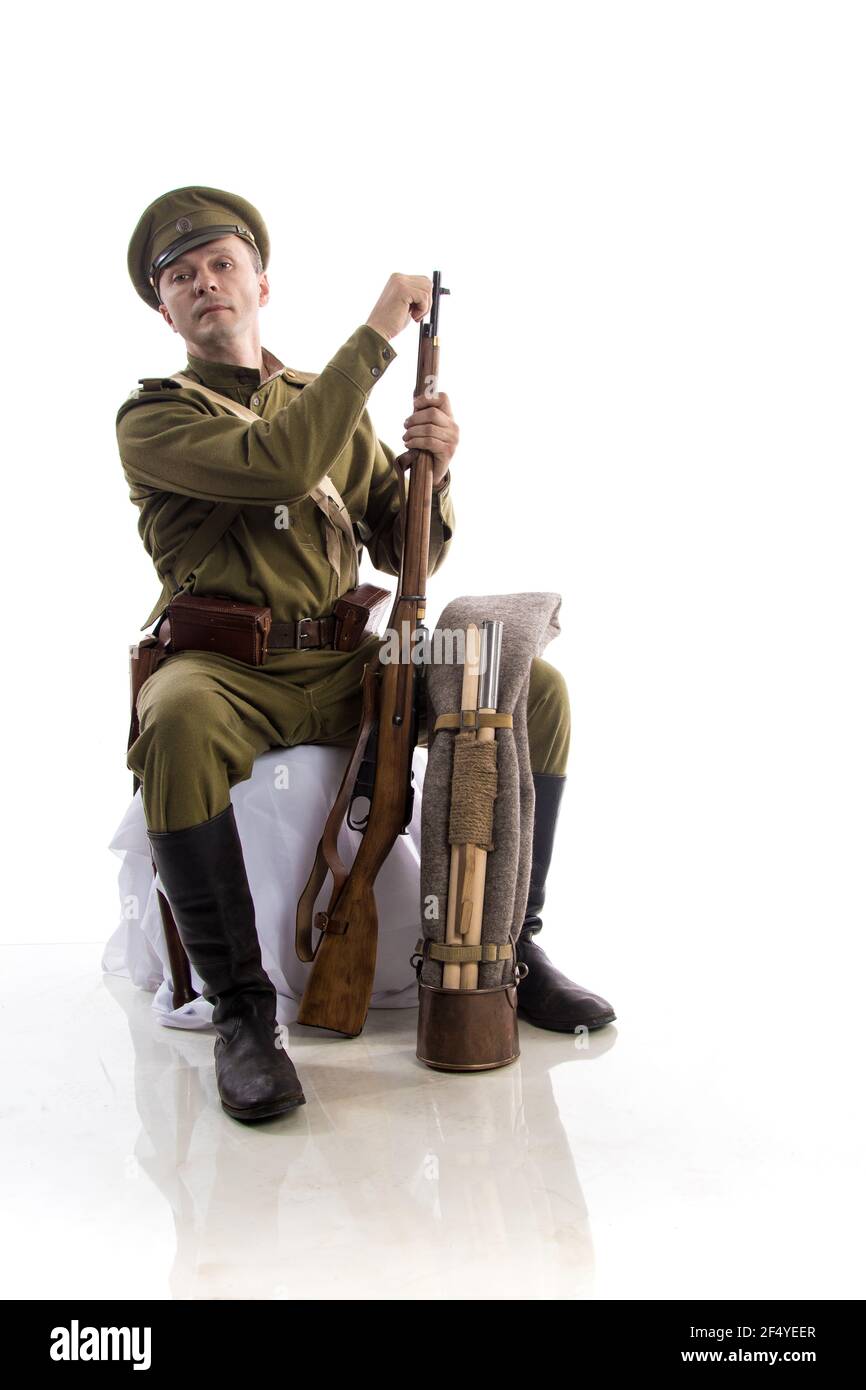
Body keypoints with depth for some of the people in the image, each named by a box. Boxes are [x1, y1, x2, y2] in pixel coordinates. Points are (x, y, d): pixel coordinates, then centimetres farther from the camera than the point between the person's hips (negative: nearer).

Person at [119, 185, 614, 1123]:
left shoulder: (336, 407, 17)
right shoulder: (151, 419, 2)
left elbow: (410, 558, 13)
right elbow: (276, 464, -19)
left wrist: (431, 468, -7)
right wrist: (378, 332, -14)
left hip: (345, 666, 5)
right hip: (229, 671, -4)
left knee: (534, 688, -10)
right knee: (178, 722, -39)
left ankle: (511, 948, 2)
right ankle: (241, 1010, -24)